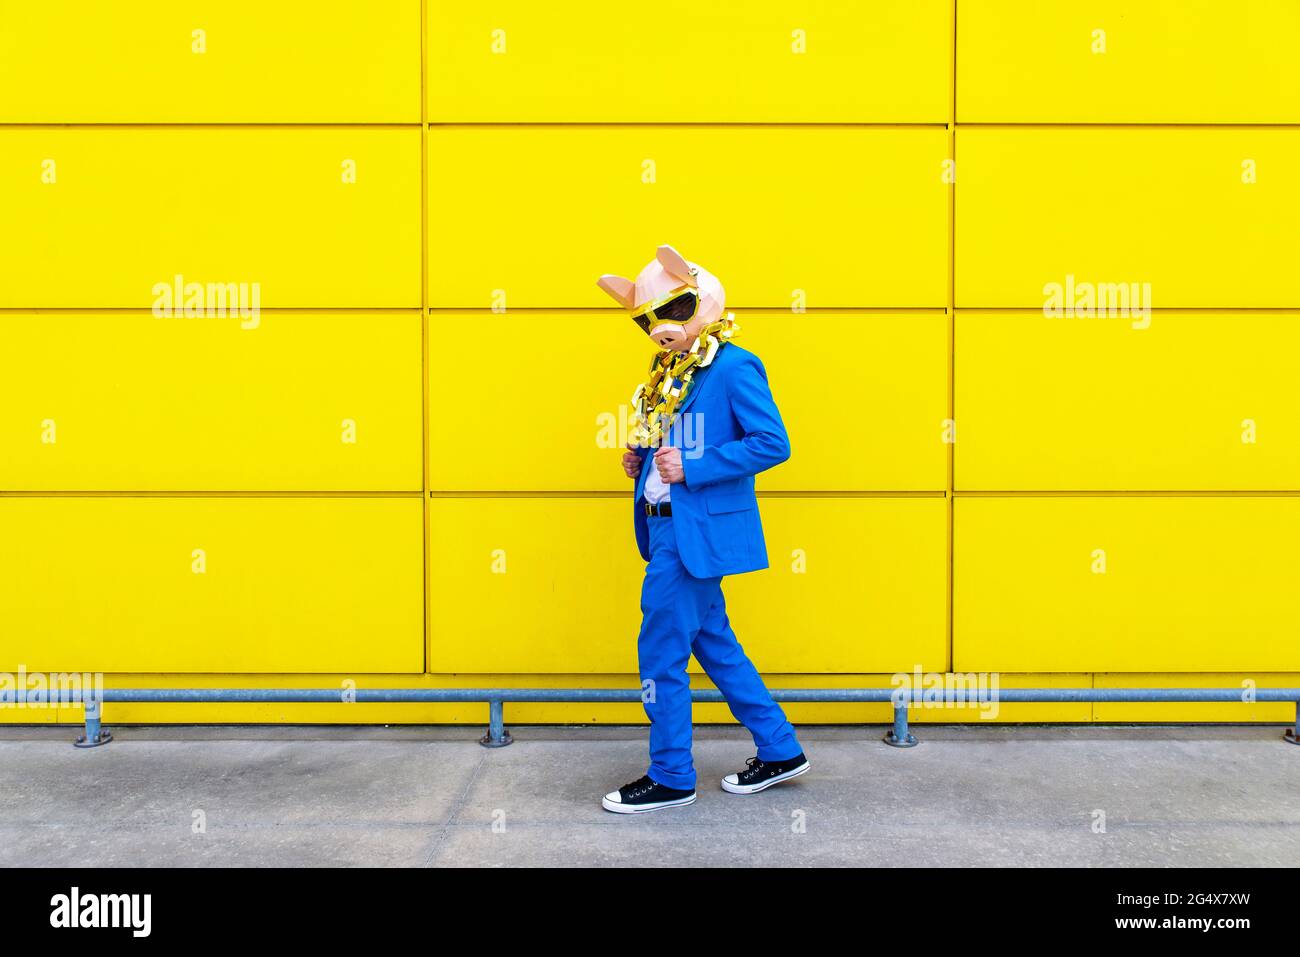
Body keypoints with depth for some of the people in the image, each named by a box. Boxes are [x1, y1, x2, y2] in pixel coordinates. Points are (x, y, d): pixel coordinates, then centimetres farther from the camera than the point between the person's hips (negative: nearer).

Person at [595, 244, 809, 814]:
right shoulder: (668, 373, 13)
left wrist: (690, 469, -22)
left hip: (699, 531, -9)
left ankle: (671, 778, 14)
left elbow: (773, 444, -17)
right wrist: (642, 463, 3)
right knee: (713, 643, 16)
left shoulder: (733, 368, -13)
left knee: (661, 650, -2)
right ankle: (780, 751, 29)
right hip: (670, 528, 9)